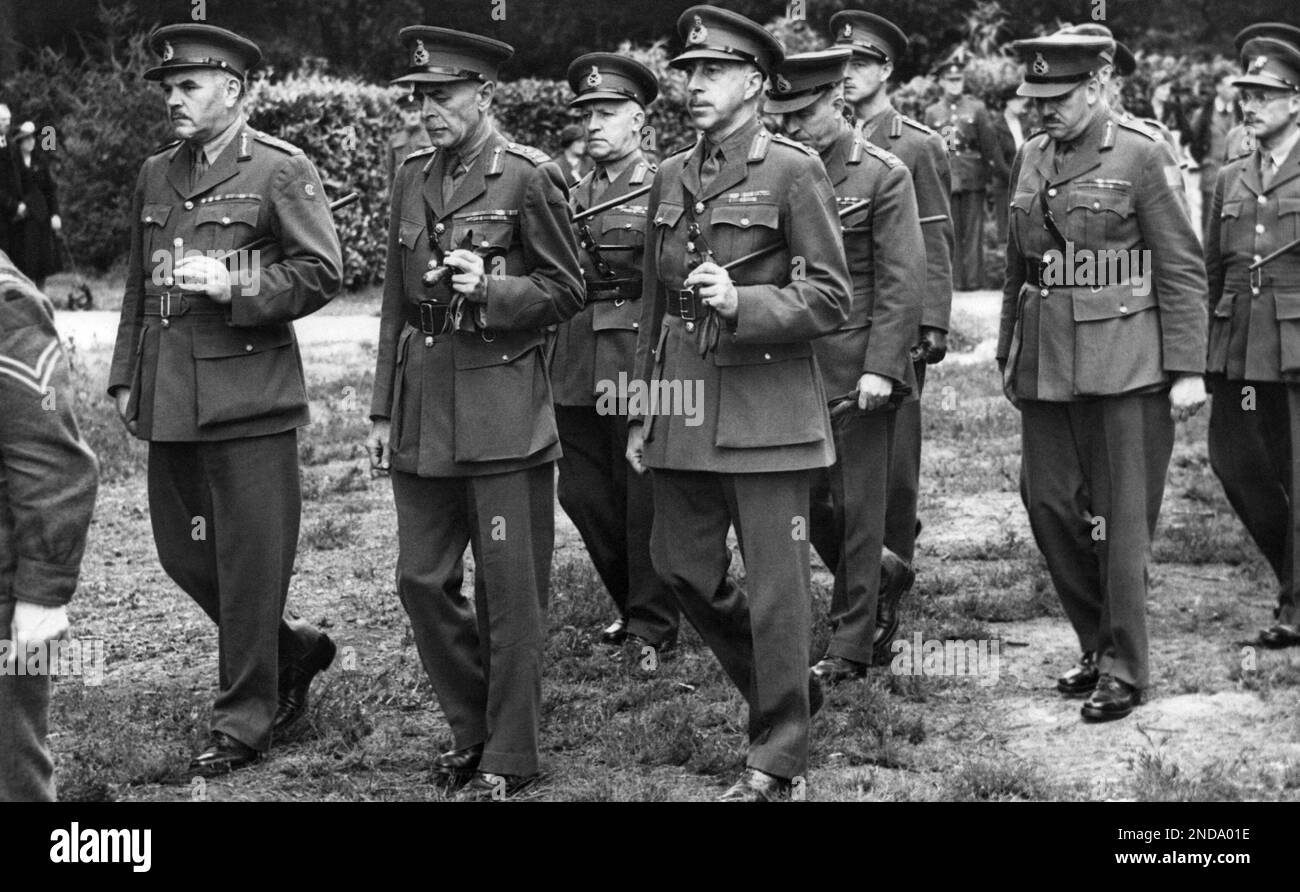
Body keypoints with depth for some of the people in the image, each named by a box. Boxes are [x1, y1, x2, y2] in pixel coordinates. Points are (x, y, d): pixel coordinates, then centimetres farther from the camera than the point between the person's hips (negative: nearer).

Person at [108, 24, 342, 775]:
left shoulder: (280, 170, -5)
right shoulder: (156, 175, 14)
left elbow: (322, 272, -9)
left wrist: (232, 283, -19)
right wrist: (126, 377, 14)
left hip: (248, 397, -7)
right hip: (171, 403, 7)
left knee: (250, 565, 0)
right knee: (182, 552, 11)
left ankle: (245, 725, 12)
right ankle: (294, 648, 31)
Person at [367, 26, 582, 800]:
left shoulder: (529, 177, -7)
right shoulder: (414, 178, 12)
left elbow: (567, 292, -3)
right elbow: (396, 302, 16)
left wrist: (491, 289, -20)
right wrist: (384, 410, 14)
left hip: (502, 408, -6)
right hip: (424, 409, 6)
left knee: (510, 591, 1)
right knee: (422, 580, 9)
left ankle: (509, 760, 11)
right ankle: (473, 728, 26)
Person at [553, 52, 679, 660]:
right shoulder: (574, 196, 14)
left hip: (640, 364, -6)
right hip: (577, 369, 6)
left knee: (644, 498, 0)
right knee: (581, 494, 9)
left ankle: (651, 627, 12)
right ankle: (631, 605, 27)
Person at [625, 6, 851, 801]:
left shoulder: (794, 172, -5)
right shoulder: (672, 178, 13)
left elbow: (831, 300, -8)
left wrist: (741, 303, -22)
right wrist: (644, 410, 17)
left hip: (766, 412, -6)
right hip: (685, 410, 6)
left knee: (775, 586, -1)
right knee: (682, 567, 11)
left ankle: (779, 759, 10)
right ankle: (789, 689, 32)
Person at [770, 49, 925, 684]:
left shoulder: (884, 176, -6)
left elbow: (902, 281, -11)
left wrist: (878, 367, -18)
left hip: (858, 366, -5)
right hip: (794, 365, 5)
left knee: (857, 506, 1)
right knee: (804, 497, 8)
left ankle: (852, 644, 9)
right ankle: (878, 584, 32)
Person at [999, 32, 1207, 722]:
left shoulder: (1142, 155, -7)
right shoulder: (1030, 158, 11)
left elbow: (1183, 270, -7)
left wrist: (1188, 371, -11)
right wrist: (1007, 355, 19)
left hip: (1123, 364, -6)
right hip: (1045, 364, 6)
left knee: (1122, 516, -2)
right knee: (1048, 503, 7)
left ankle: (1124, 671, 7)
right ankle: (1098, 644, 23)